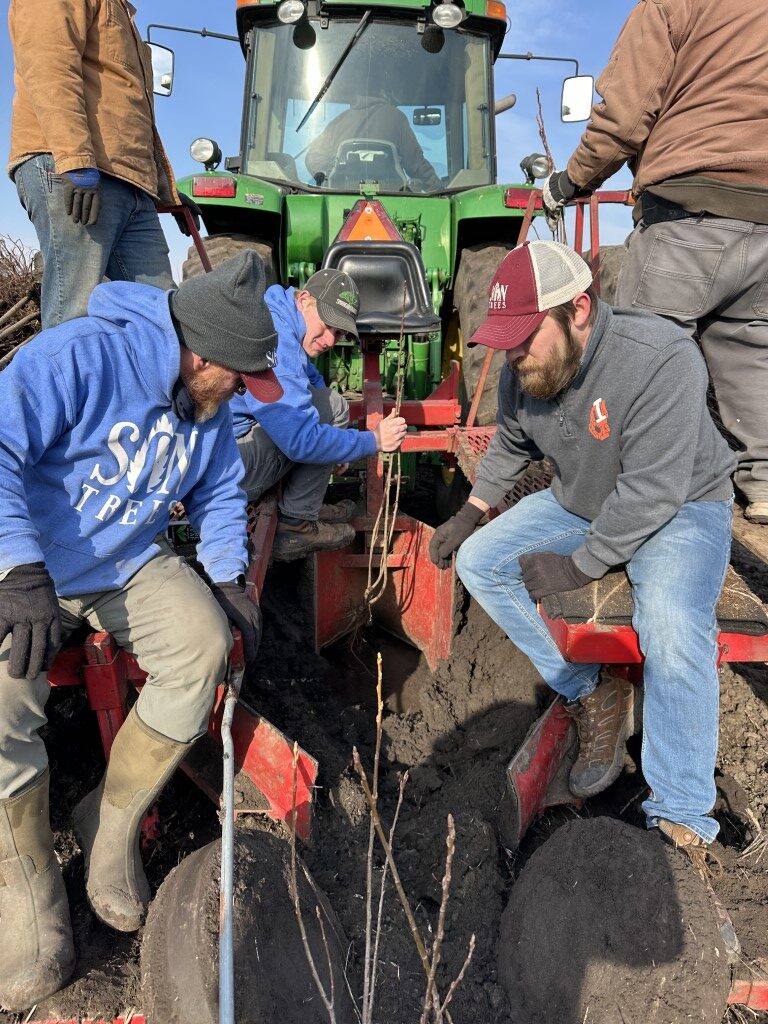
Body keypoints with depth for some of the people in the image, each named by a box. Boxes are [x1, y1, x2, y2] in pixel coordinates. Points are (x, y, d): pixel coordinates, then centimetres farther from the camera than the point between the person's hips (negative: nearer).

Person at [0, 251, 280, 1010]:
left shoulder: (208, 405, 0)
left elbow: (219, 492, 12)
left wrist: (228, 577, -1)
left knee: (205, 648, -20)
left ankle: (112, 822, -1)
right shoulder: (79, 357, -23)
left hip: (130, 563, 5)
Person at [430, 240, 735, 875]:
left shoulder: (661, 359, -31)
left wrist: (578, 566, -24)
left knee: (673, 631, -33)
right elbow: (511, 446, 11)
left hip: (680, 507, -6)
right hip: (579, 503, 7)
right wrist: (470, 514, 4)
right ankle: (594, 696, 0)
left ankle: (680, 822, -16)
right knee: (479, 561, -7)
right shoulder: (524, 372, -10)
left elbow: (652, 491, -31)